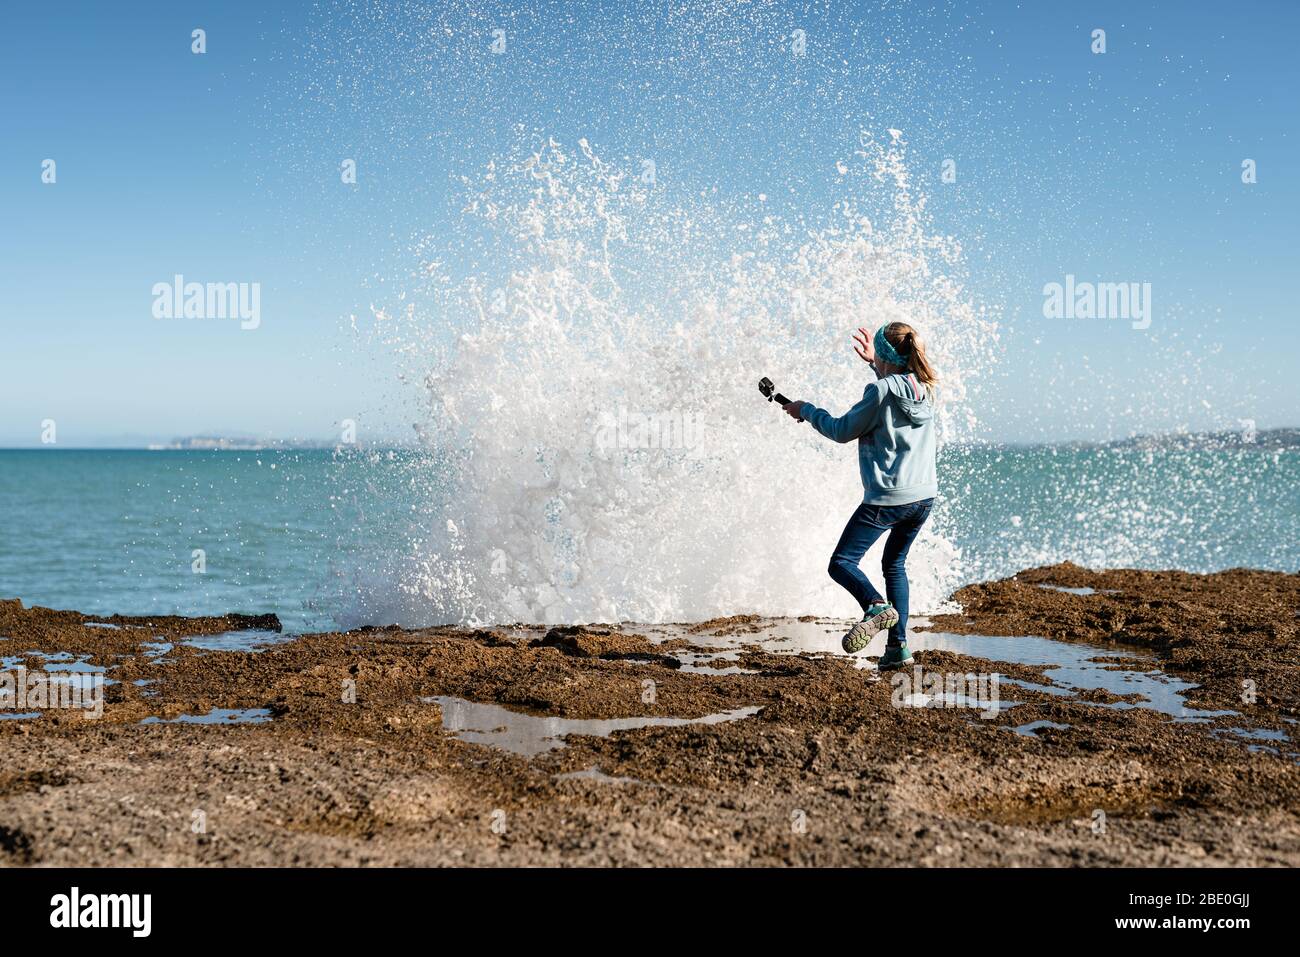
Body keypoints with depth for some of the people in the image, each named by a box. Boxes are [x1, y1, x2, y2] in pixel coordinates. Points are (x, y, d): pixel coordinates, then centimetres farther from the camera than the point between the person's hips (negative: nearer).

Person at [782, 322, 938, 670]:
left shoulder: (880, 391, -15)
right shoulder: (925, 389, 6)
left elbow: (842, 431, -5)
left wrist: (806, 410, 7)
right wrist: (876, 366, 31)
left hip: (888, 498, -7)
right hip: (924, 496, 8)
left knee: (841, 563, 0)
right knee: (894, 564, 21)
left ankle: (877, 606, -28)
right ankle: (898, 645, 14)